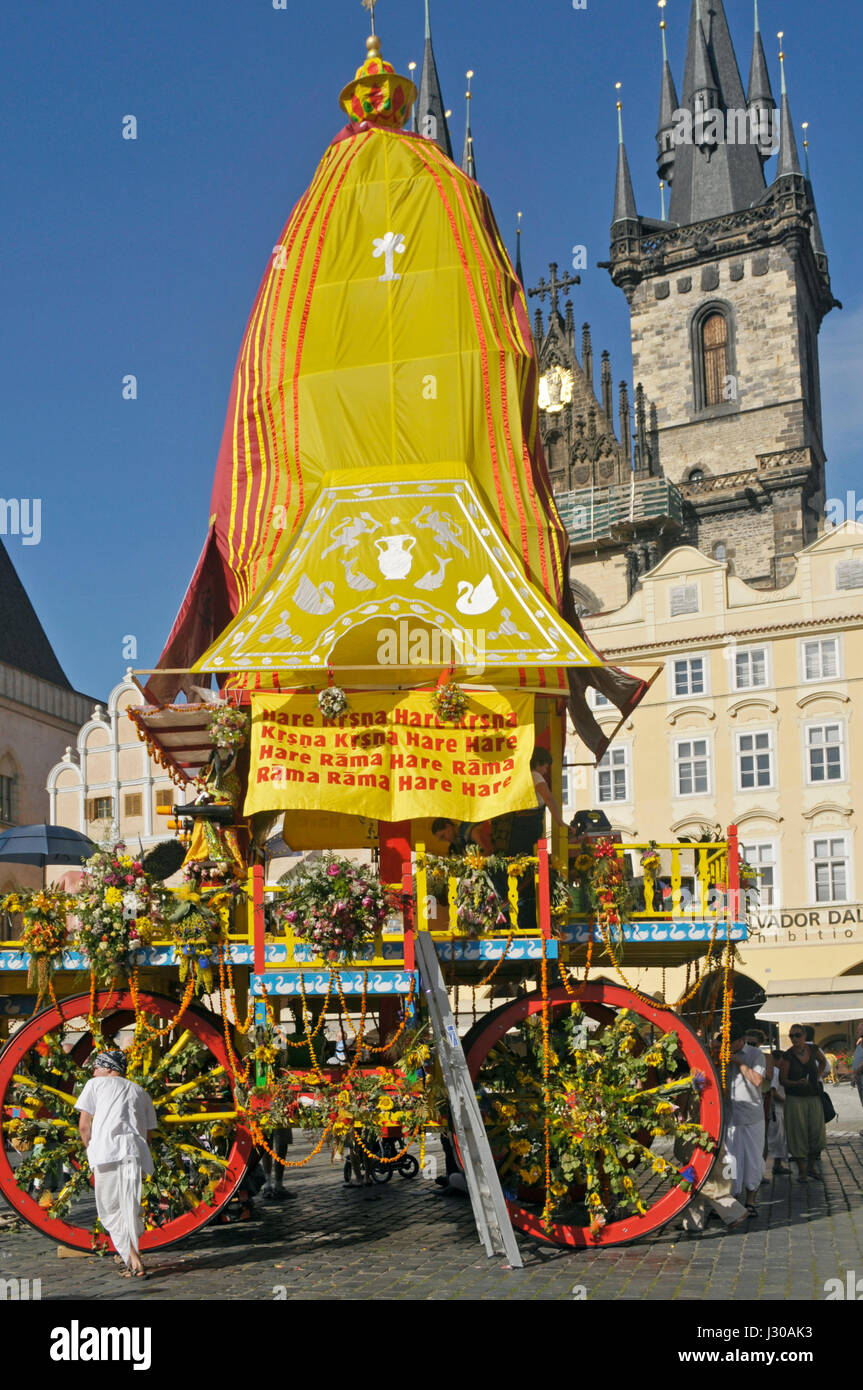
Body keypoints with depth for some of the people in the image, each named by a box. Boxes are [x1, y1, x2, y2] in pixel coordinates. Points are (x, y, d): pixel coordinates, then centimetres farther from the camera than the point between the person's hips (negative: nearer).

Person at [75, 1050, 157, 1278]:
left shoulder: (96, 1084, 17)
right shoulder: (140, 1092, 28)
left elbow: (84, 1125, 11)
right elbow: (149, 1132, 22)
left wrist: (91, 1151, 22)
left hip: (107, 1150, -4)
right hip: (136, 1152, 4)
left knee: (110, 1208, 1)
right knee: (129, 1207, 9)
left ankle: (134, 1261, -8)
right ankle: (131, 1259, 7)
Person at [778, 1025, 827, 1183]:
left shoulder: (813, 1049, 0)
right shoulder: (787, 1056, -10)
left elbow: (822, 1062, 23)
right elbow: (782, 1080, -6)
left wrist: (818, 1077, 10)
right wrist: (797, 1083, -22)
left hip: (814, 1097, 4)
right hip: (795, 1099, -3)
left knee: (817, 1134, 2)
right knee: (799, 1135, -2)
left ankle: (811, 1166, 24)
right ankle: (802, 1172, 6)